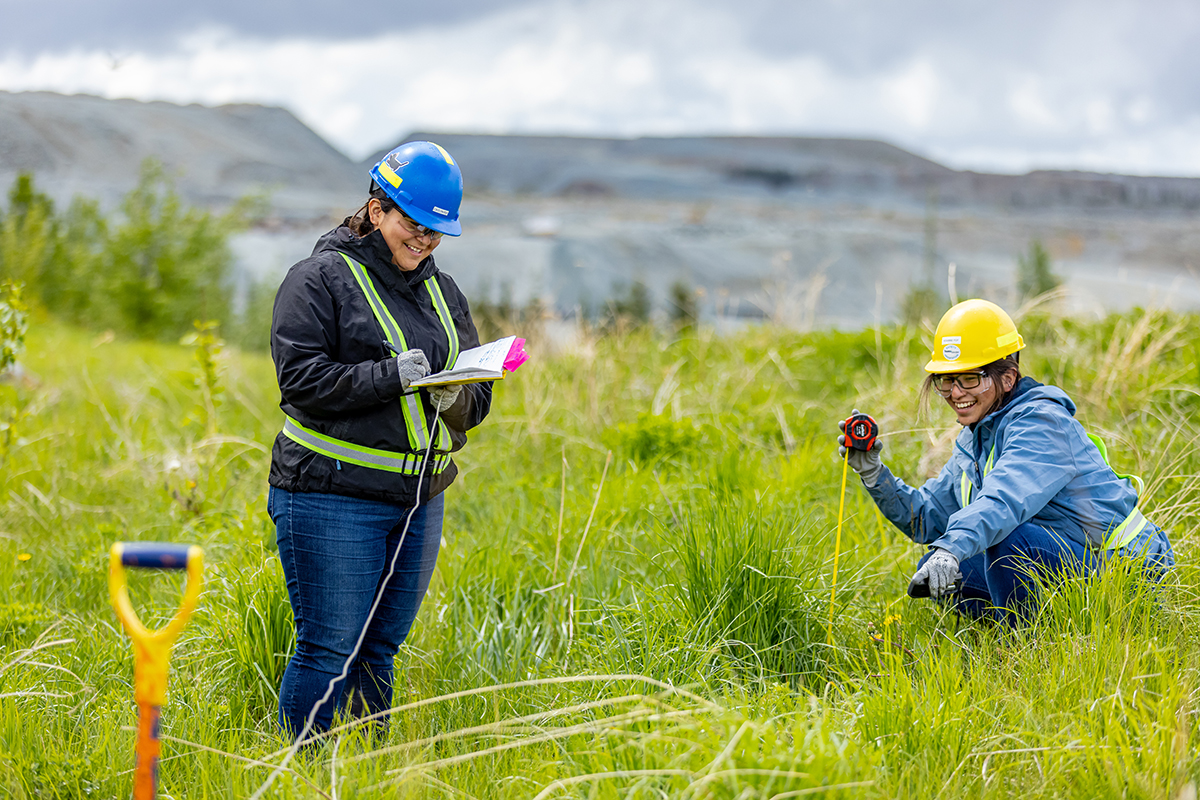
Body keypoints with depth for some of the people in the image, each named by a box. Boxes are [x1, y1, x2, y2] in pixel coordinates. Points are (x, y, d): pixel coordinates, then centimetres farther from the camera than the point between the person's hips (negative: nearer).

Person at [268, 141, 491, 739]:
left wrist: (456, 397, -8)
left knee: (381, 648, 12)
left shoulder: (441, 291, 16)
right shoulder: (321, 278, -4)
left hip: (420, 499, 6)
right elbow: (300, 376, -14)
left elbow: (477, 393, 16)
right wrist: (391, 376, -22)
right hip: (333, 496, -6)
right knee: (329, 650, -5)